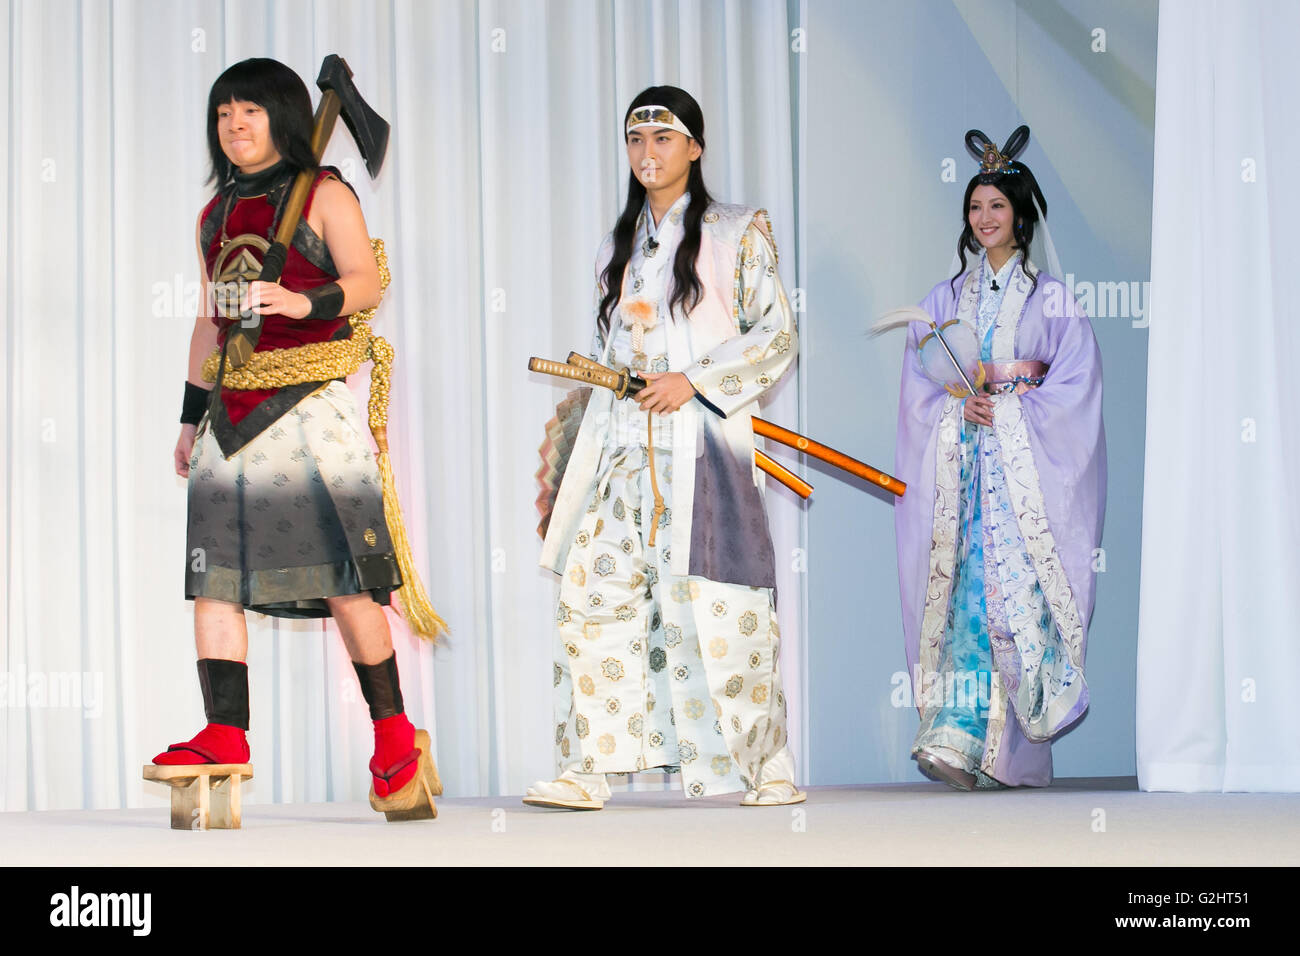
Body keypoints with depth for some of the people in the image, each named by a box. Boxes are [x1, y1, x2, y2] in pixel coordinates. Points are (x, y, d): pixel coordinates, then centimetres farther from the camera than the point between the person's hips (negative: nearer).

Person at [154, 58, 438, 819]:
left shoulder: (323, 194, 3)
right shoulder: (217, 213, 21)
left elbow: (366, 281, -9)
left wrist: (305, 300, -27)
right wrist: (192, 415, 21)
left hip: (310, 399, -6)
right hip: (234, 407, 6)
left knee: (341, 574, -8)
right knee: (211, 568, -6)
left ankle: (395, 735, 2)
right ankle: (225, 735, -8)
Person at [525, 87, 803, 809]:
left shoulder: (736, 234, 5)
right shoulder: (619, 247, 20)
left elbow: (777, 336, -1)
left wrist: (694, 382, -10)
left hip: (702, 448, -5)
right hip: (623, 448, 5)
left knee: (717, 605, -7)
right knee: (593, 591, -7)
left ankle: (768, 767, 4)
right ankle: (588, 770, -5)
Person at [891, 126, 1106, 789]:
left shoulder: (1051, 299, 7)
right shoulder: (944, 300, 16)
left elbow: (1076, 383, -2)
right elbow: (918, 384, 10)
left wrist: (1008, 411, -12)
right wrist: (960, 408, -10)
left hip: (1029, 465, -2)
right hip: (961, 462, 2)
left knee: (1019, 590, -11)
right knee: (965, 582, -8)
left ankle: (1012, 749, -8)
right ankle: (957, 737, -12)